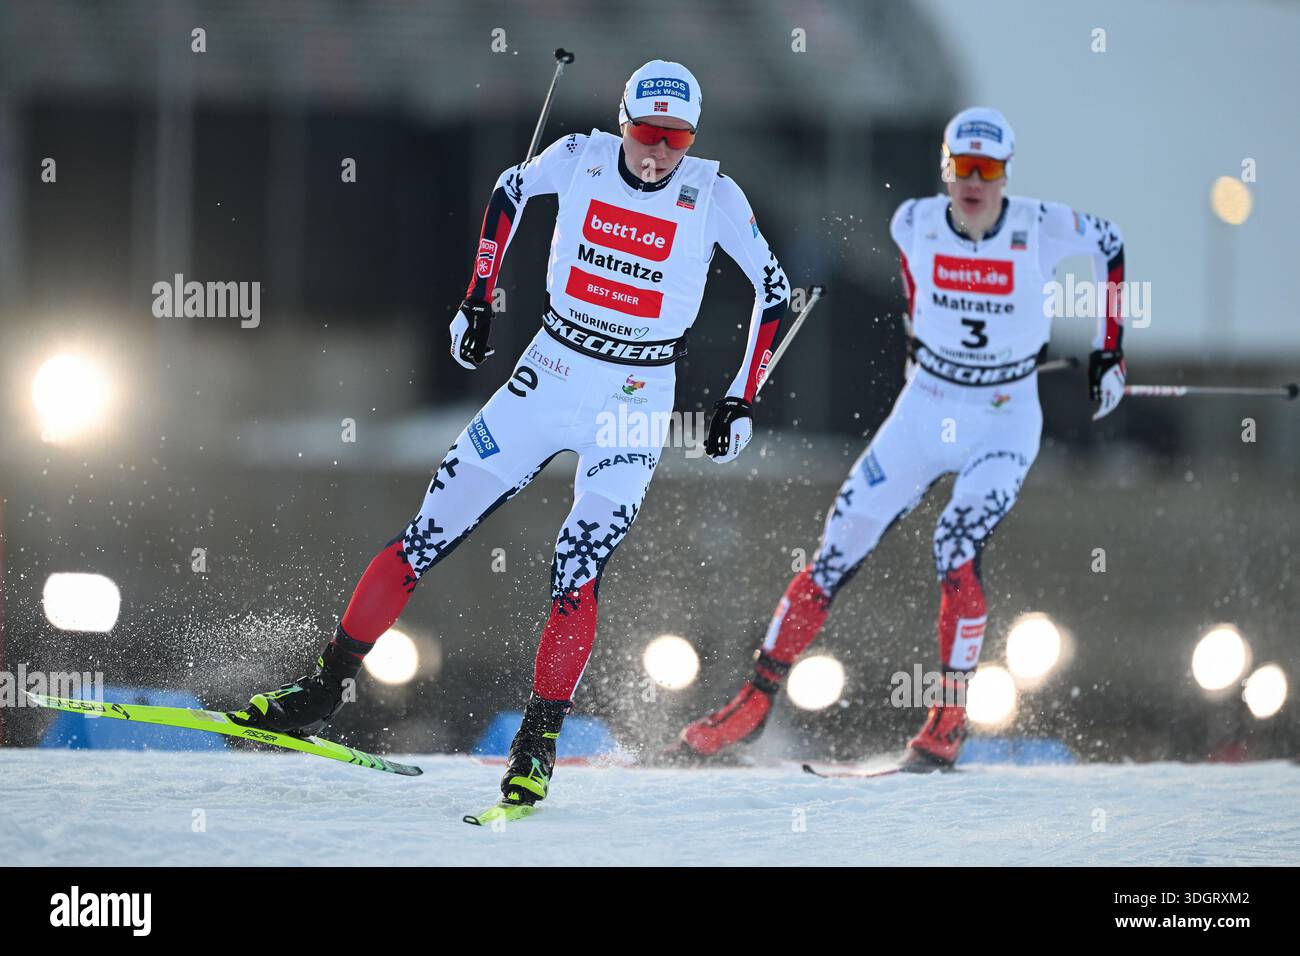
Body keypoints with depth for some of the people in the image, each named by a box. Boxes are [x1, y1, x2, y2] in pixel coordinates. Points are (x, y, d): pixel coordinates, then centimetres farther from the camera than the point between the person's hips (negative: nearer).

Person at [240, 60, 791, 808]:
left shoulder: (712, 194, -10)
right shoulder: (582, 158, -5)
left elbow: (774, 288, 0)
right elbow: (510, 193, 15)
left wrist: (742, 402, -5)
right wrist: (478, 303, 13)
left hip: (635, 407, -2)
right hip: (549, 377, 2)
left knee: (580, 565, -18)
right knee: (431, 531, 0)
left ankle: (539, 743, -10)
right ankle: (324, 691, 7)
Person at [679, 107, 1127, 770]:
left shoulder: (1040, 230, -15)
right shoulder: (915, 223, -8)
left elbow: (1108, 248, 4)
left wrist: (1108, 355, 4)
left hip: (1005, 423, -3)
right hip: (924, 410, 3)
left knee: (956, 548, -25)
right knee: (838, 552, -1)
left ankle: (950, 720, -13)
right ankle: (757, 700, 8)